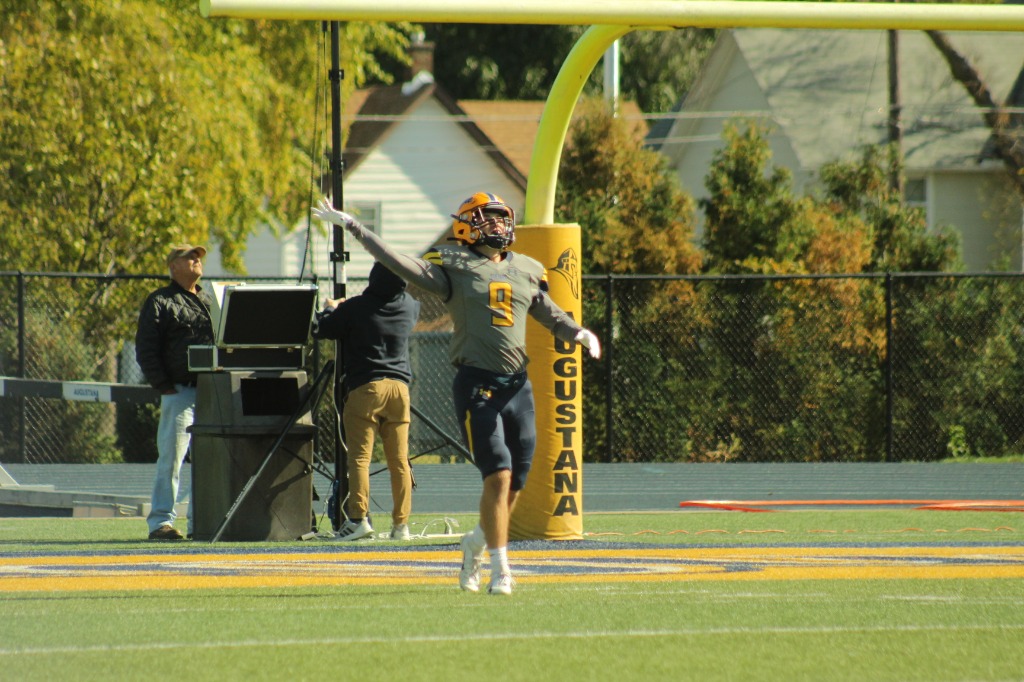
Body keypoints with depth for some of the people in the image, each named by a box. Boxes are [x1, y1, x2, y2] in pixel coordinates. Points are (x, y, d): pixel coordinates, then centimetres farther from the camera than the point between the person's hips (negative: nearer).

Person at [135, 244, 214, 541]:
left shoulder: (209, 302, 22)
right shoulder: (159, 303, 3)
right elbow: (145, 349, -3)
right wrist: (163, 386, -11)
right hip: (179, 391, -6)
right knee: (171, 457, -9)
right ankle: (161, 520, -7)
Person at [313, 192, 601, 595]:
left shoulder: (525, 272, 16)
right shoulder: (455, 267, 0)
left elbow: (551, 316, 26)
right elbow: (398, 263, -6)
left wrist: (580, 334, 6)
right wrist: (350, 226, -11)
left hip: (517, 386, 5)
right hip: (476, 384, -5)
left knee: (514, 485, 7)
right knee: (498, 476, -13)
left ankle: (476, 544, 32)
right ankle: (500, 569, -6)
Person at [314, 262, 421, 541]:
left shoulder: (356, 308, -7)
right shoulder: (408, 307, 7)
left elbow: (320, 330, 0)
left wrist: (331, 309, 23)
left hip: (365, 387, -4)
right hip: (400, 387, 4)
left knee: (359, 457, -4)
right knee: (399, 460, 5)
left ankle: (359, 518, -13)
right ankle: (401, 524, 4)